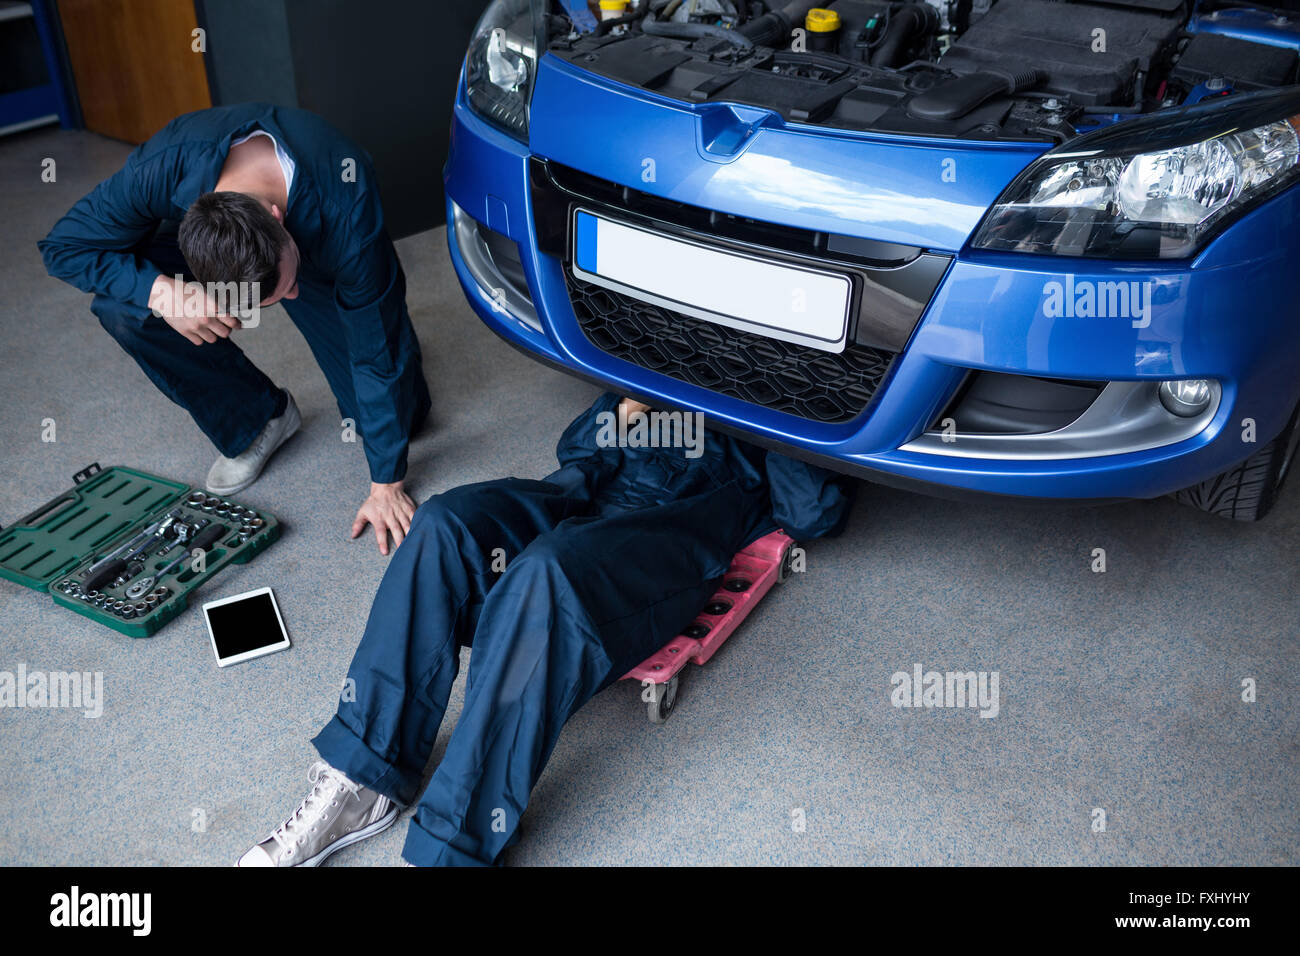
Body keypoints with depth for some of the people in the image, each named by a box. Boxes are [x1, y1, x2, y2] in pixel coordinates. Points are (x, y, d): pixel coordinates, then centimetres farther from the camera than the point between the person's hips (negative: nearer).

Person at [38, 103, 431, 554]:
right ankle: (258, 420, -4)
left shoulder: (348, 216, -43)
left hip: (325, 259, -2)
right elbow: (63, 246, -23)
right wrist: (162, 290, -42)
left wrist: (386, 484, -27)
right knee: (123, 306, -27)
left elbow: (376, 354, -33)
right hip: (209, 244, 2)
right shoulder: (163, 168, -39)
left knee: (401, 411, -12)